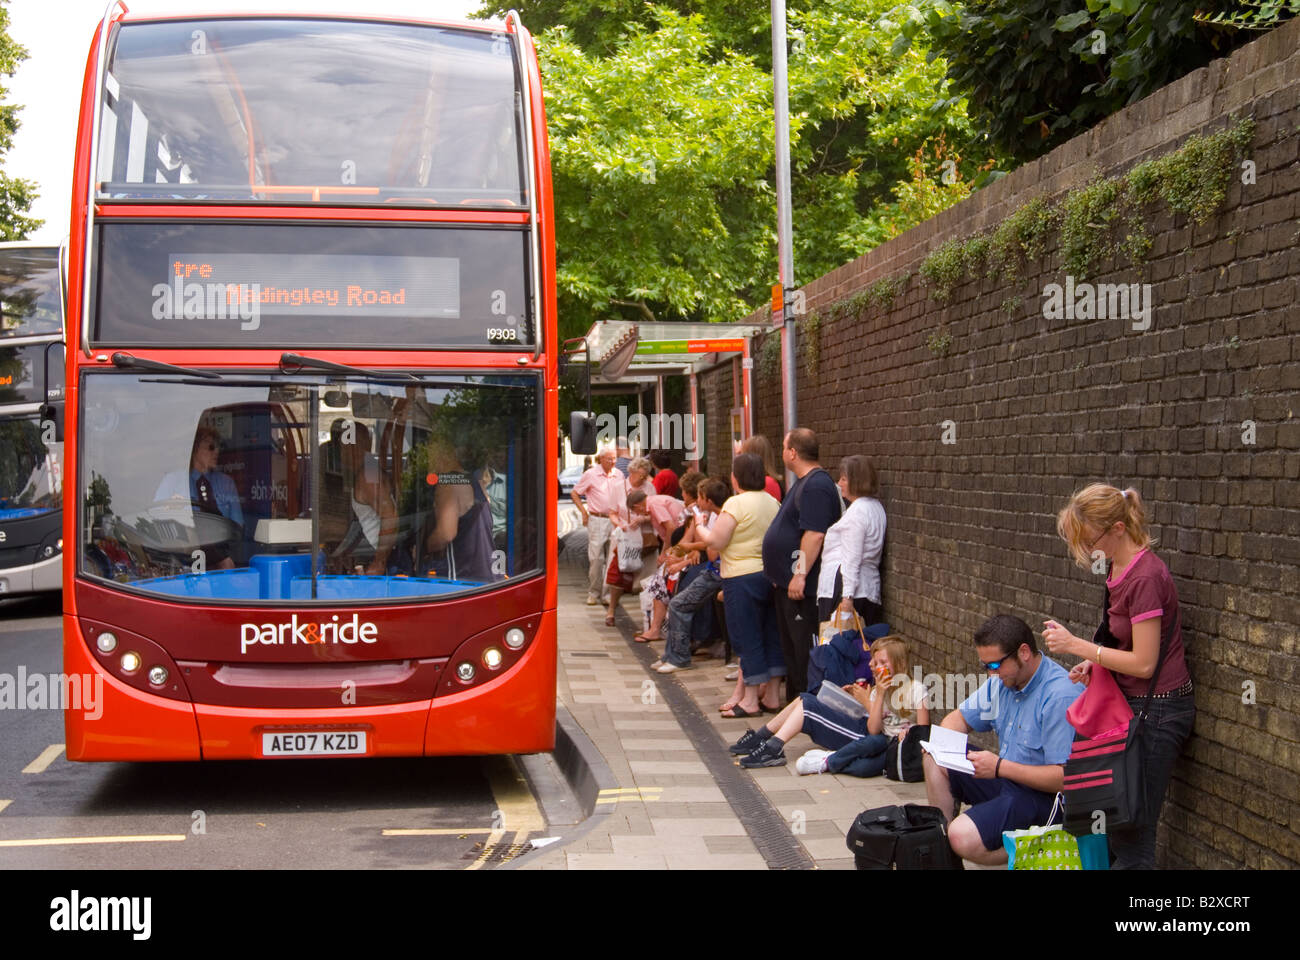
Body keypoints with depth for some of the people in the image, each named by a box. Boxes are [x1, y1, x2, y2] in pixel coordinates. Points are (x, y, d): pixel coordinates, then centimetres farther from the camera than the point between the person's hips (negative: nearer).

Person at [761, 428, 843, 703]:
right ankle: (793, 700, 27)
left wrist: (800, 574, -26)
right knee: (790, 645, 18)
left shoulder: (816, 485, -19)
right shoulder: (804, 482, 16)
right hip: (788, 582, 11)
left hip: (803, 586, -11)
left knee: (804, 648, -7)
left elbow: (815, 534, -26)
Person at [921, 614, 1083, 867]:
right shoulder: (1002, 680, 4)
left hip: (1043, 796, -9)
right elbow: (961, 718, 19)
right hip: (1005, 778, 9)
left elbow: (1065, 777, -28)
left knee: (963, 837, -28)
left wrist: (1000, 767, -28)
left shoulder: (1060, 697, -24)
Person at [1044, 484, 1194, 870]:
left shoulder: (1145, 577, -23)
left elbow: (1143, 663, -22)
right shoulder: (1120, 569, 6)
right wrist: (1095, 663, 1)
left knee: (1132, 833, -3)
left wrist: (1076, 645, -16)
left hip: (1158, 711, -9)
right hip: (1136, 705, 9)